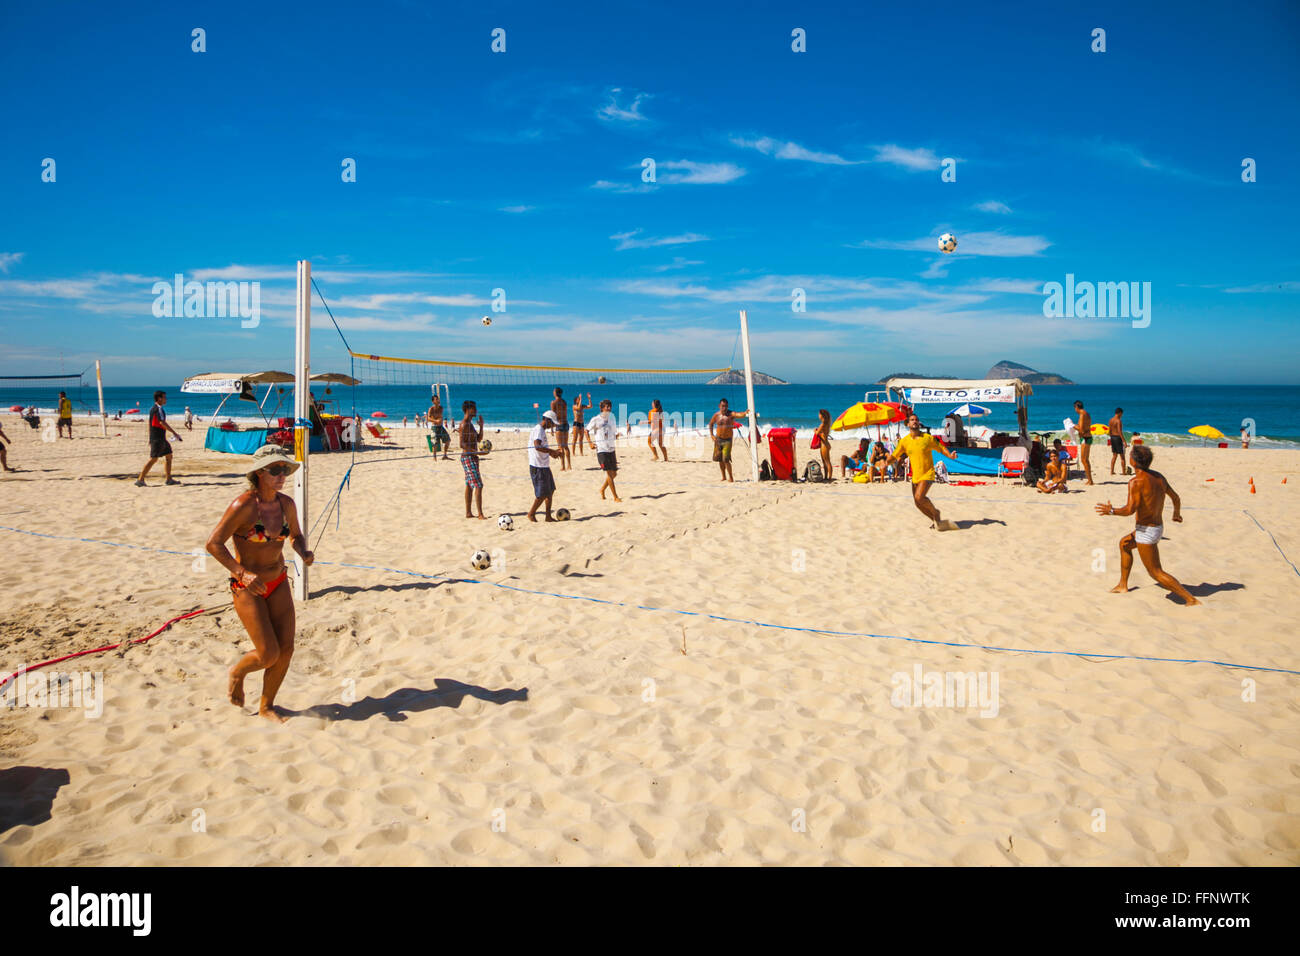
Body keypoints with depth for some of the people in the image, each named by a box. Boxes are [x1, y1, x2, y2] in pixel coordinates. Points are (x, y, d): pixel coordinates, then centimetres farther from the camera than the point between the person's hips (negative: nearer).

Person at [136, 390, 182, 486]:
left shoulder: (152, 409, 16)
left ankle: (169, 479, 15)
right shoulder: (158, 409, -14)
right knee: (153, 459, -7)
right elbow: (162, 422, -25)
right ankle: (140, 480, -4)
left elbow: (150, 423, 20)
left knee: (168, 456, 13)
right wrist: (174, 433, -24)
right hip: (158, 438, -10)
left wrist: (150, 439, 24)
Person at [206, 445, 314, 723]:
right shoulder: (243, 505, -19)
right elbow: (213, 543, -19)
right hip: (247, 587, -6)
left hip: (278, 584, 6)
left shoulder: (286, 503, -1)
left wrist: (304, 553, -5)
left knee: (286, 650, 2)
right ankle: (237, 672, 27)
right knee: (269, 654, -8)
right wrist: (242, 573, -27)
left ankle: (266, 705, 22)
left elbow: (296, 535, 16)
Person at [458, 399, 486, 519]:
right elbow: (462, 444, -21)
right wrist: (476, 451, -27)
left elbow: (479, 439, 19)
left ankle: (468, 512, 17)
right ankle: (480, 514, -11)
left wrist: (481, 426, 9)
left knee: (469, 485, 12)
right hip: (468, 457, -10)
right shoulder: (464, 424, -15)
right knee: (478, 485, -12)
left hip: (471, 457, 10)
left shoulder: (470, 423, 15)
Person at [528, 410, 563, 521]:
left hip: (544, 466, 10)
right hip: (538, 467, -10)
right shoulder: (538, 429, -15)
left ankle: (548, 516, 18)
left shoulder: (542, 430, 17)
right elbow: (537, 446, -29)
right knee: (542, 494, -5)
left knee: (550, 491, 12)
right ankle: (531, 513, 10)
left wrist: (553, 452, 16)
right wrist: (553, 451, -26)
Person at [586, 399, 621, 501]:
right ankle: (615, 497, -5)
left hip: (611, 449, 6)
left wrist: (616, 434, 4)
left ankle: (602, 489, 30)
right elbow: (587, 430, 2)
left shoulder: (611, 416, 8)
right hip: (601, 449, -6)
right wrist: (590, 442, -7)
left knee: (614, 473, 8)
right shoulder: (596, 420, -8)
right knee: (609, 473, -9)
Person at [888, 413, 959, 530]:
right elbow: (894, 456, 6)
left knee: (919, 497, -24)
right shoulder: (904, 441, 2)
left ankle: (935, 512, 4)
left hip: (927, 473, -5)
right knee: (917, 503, 6)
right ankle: (936, 521, 25)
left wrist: (950, 455, -14)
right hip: (915, 475, 5)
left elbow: (941, 448, 5)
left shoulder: (928, 438, -5)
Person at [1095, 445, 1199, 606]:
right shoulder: (1159, 477, 3)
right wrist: (1177, 513, 35)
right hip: (1158, 527, 9)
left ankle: (1191, 599, -4)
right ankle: (1123, 586, 38)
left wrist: (1111, 511, -9)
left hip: (1146, 531, -9)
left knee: (1156, 573, -1)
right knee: (1124, 544, 30)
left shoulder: (1136, 482, -21)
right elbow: (1175, 497, 16)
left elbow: (1130, 509, -27)